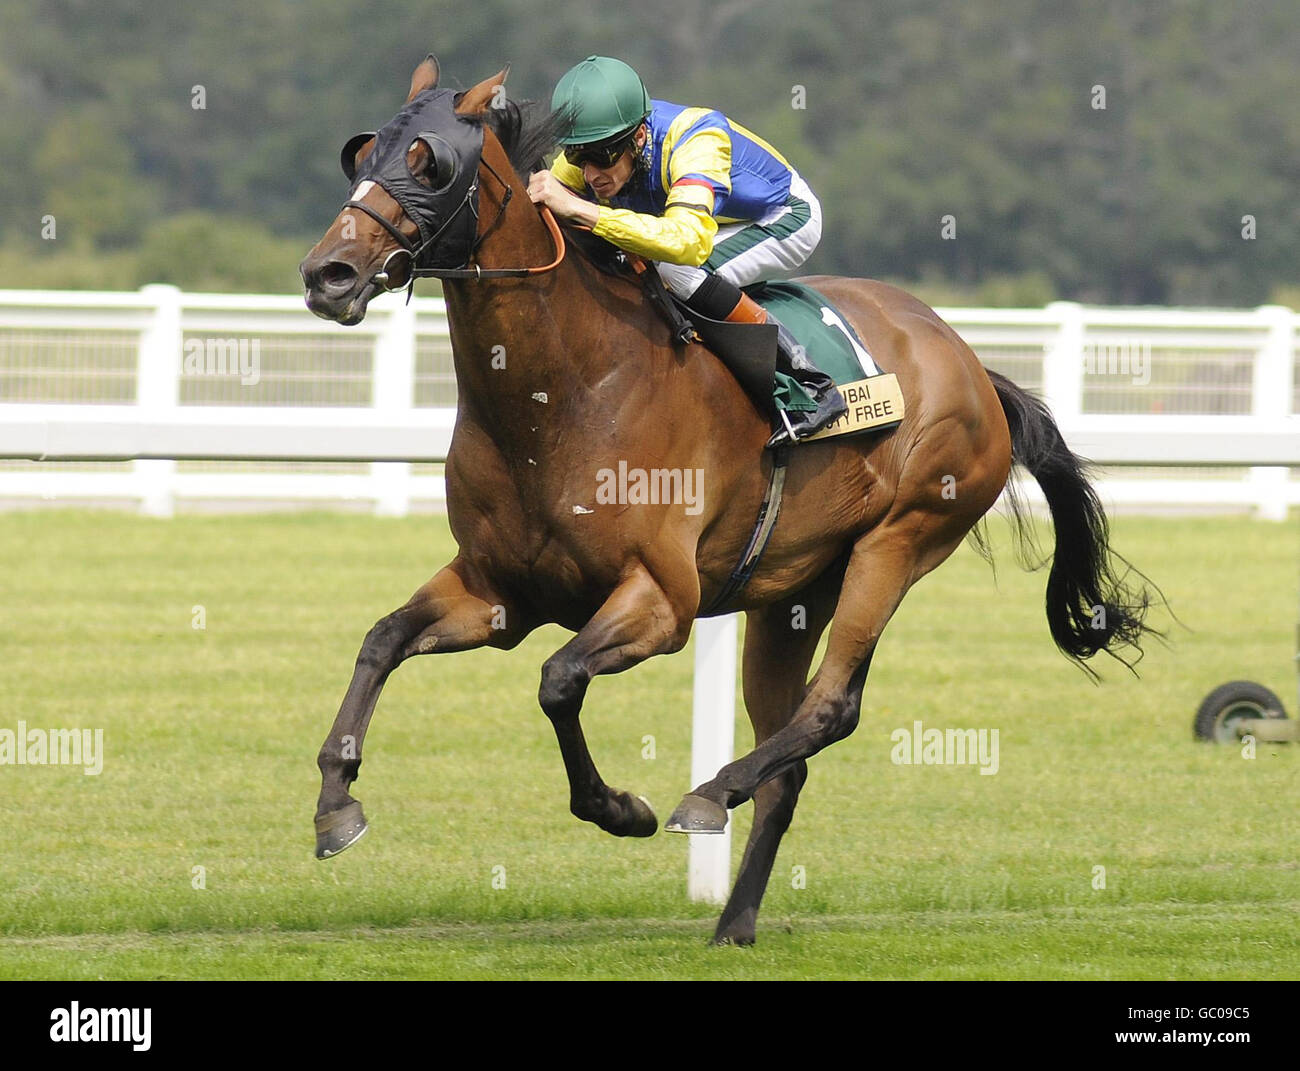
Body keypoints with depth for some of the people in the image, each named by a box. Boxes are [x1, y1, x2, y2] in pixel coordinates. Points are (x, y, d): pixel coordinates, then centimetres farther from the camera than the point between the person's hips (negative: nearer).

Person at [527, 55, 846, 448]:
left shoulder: (696, 141, -41)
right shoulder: (593, 149, -22)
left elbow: (689, 242, -58)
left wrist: (579, 209, -62)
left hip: (787, 219, -7)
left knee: (678, 269, -33)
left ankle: (810, 384, -24)